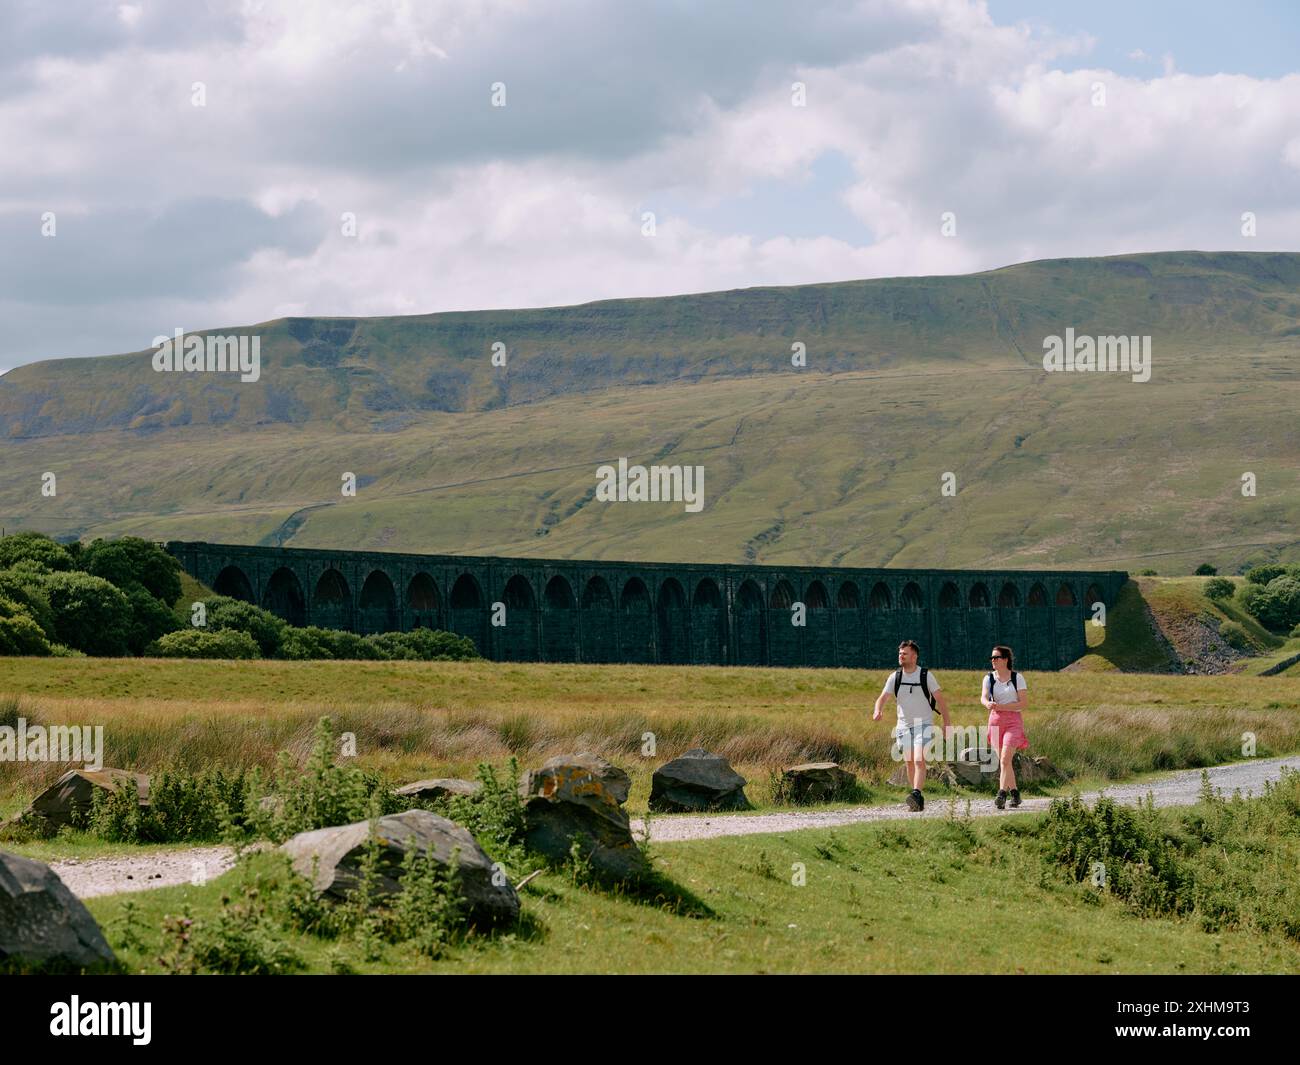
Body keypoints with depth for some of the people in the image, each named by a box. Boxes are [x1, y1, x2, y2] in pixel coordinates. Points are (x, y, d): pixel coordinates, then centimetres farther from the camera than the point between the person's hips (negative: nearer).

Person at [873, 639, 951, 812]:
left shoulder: (926, 676, -4)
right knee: (909, 764, 7)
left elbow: (940, 699, 0)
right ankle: (919, 801, 16)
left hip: (924, 725, -4)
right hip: (904, 725, 4)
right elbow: (883, 697, -2)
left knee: (919, 760, -20)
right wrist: (877, 711, -25)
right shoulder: (895, 677, 3)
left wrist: (947, 723, -3)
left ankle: (916, 794, -30)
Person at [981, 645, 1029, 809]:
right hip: (996, 720, 4)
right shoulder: (989, 678, 7)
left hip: (1013, 720, -4)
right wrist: (988, 703, -33)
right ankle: (1015, 793, 21)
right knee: (1003, 761, 8)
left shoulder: (1017, 678, -1)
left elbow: (1024, 703, -6)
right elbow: (983, 697, -8)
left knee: (1005, 759, -18)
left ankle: (1001, 795, -24)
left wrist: (1002, 706, -17)